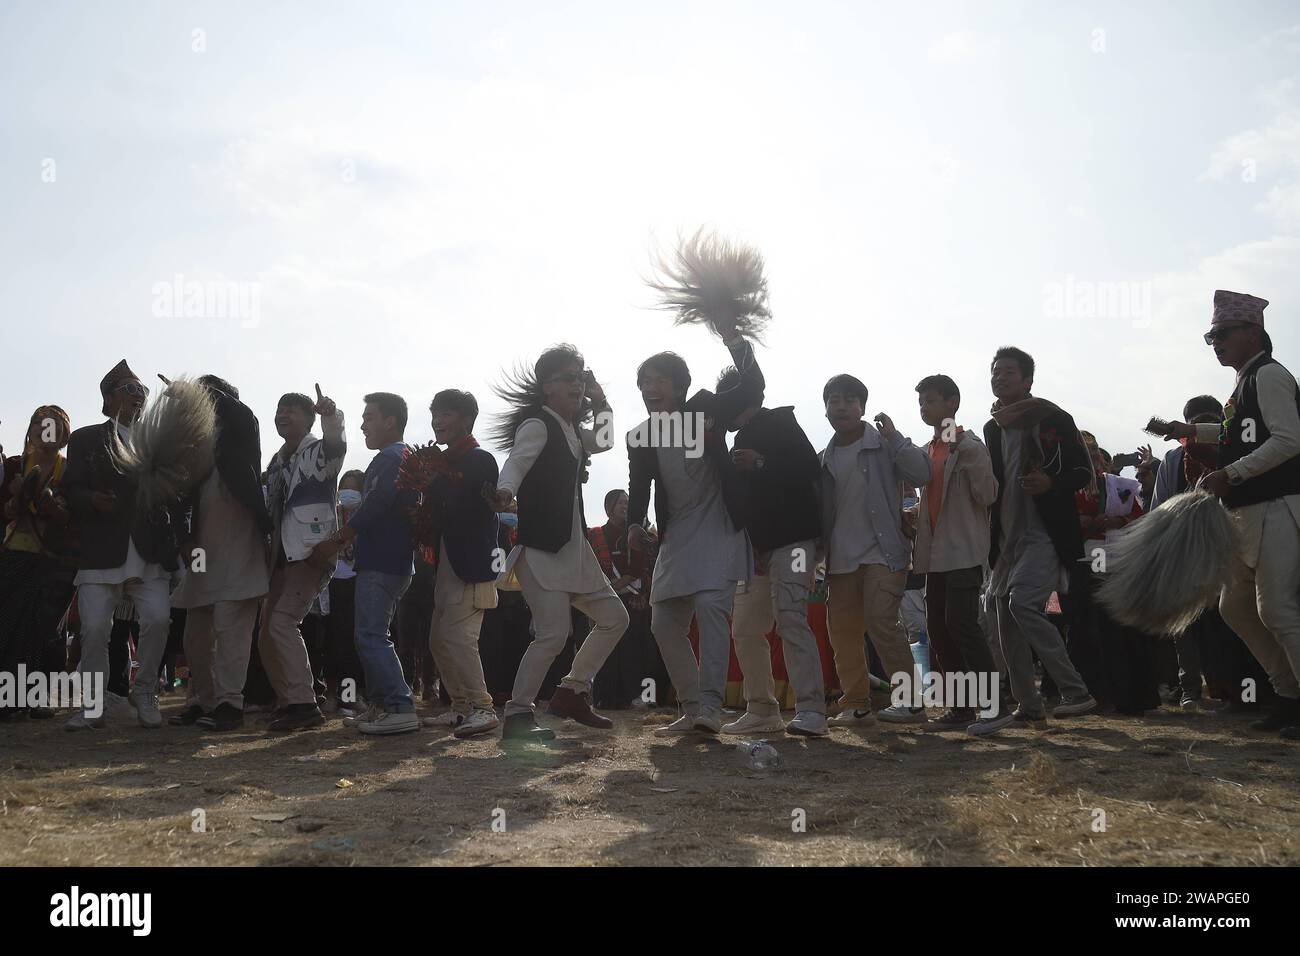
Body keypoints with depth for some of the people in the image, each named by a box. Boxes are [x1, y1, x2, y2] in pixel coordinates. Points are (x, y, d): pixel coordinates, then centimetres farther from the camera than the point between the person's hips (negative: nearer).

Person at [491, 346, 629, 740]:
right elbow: (517, 461, -29)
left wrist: (600, 402, 20)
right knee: (554, 632, -17)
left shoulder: (572, 431, 15)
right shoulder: (537, 425, -10)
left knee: (614, 618, 12)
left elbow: (604, 441, 34)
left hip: (572, 546, 10)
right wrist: (505, 490, -50)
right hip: (539, 547, -9)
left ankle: (572, 692, 21)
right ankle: (518, 714, -7)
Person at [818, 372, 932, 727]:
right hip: (841, 558, 6)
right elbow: (818, 509, 19)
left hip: (882, 552, -6)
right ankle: (856, 706, 14)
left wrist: (894, 436, -18)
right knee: (842, 630, 5)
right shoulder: (825, 459, 14)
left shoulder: (885, 445, 0)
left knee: (880, 619, -18)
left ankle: (911, 700, -9)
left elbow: (921, 473, -16)